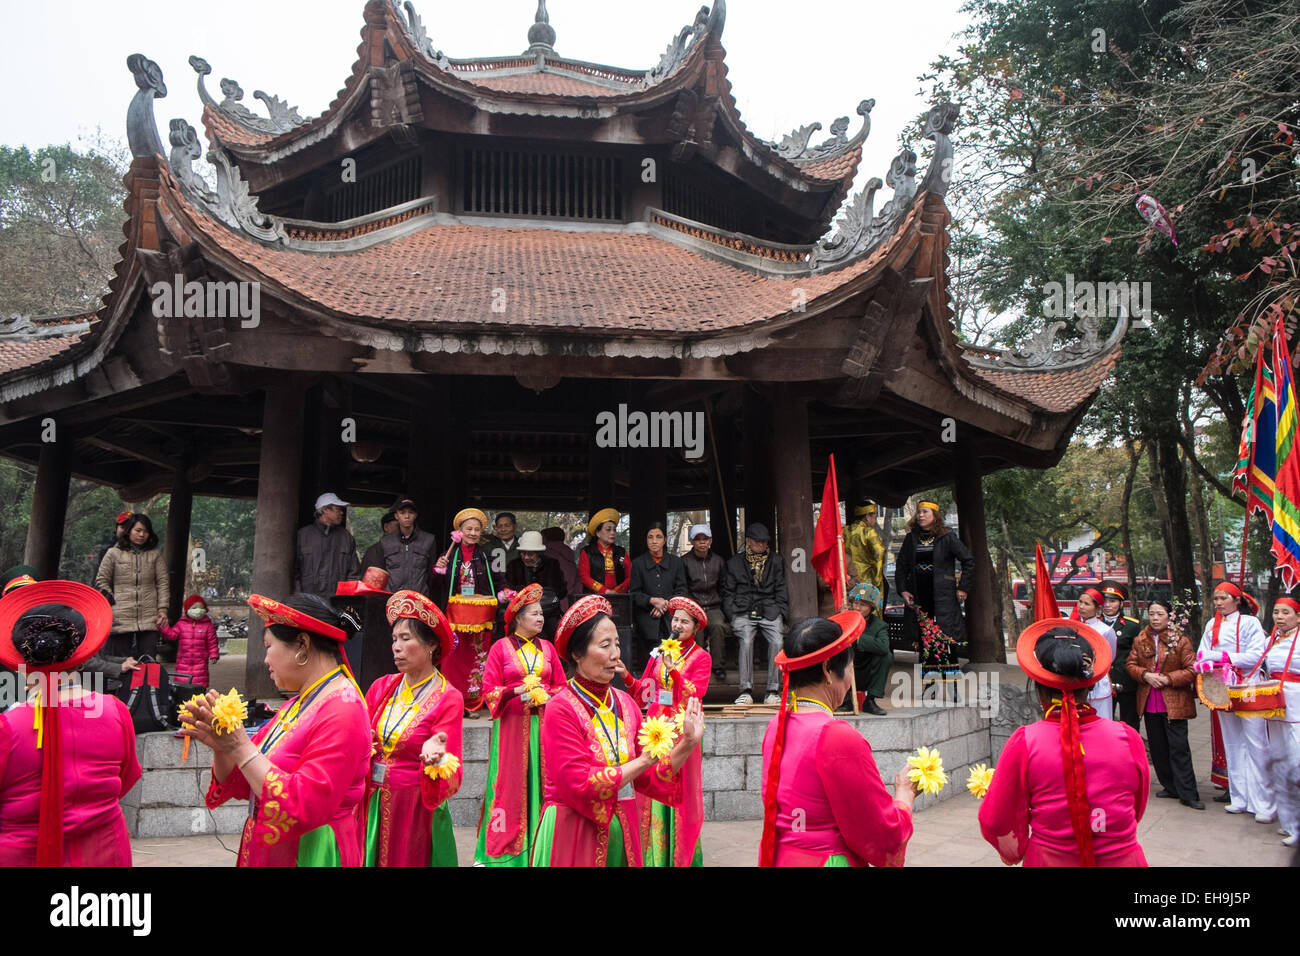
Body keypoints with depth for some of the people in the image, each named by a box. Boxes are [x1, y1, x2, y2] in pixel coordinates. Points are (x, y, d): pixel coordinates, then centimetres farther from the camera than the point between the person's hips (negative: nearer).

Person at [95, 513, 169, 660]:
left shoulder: (155, 554, 10)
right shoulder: (114, 554, 7)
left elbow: (162, 583, 8)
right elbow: (101, 580, 9)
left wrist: (163, 609, -1)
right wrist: (112, 601, -2)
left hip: (149, 619, 1)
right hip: (120, 619, -1)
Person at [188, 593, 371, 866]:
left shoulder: (342, 712, -21)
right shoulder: (296, 704, 6)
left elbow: (302, 809, -28)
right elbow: (242, 786, 8)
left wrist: (239, 746, -24)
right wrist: (220, 745, -11)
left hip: (310, 853, -8)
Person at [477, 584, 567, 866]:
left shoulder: (547, 648, 9)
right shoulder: (500, 648, -1)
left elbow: (561, 685, 12)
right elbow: (489, 690, -4)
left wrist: (547, 695, -7)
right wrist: (517, 691, -17)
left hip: (542, 724, 3)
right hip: (511, 725, -3)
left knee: (540, 780, 2)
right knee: (511, 782, -3)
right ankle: (501, 848, 7)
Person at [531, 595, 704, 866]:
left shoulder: (625, 703, 3)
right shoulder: (560, 709, -14)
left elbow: (647, 780, 5)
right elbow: (579, 785, -20)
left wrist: (686, 745, -7)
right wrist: (643, 761, -18)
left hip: (622, 832, 6)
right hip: (573, 834, -5)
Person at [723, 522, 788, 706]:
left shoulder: (776, 560, 19)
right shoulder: (734, 562, 15)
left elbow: (781, 589, 17)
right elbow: (728, 592, 13)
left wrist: (779, 612, 3)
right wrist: (733, 615, 0)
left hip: (769, 611, 1)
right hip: (743, 612, -1)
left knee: (777, 642, -25)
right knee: (746, 640, -29)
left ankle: (772, 692, -19)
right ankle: (746, 691, -25)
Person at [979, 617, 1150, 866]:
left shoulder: (1025, 742, -17)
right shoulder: (1128, 738, -11)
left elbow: (997, 824, -9)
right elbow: (1136, 811, 5)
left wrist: (1015, 852, 12)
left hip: (1049, 860, -1)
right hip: (1123, 858, 2)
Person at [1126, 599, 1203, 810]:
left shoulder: (1180, 640, -6)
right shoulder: (1140, 639, 7)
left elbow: (1192, 670, -8)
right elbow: (1130, 664, 8)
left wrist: (1167, 678, -17)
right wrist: (1145, 675, -11)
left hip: (1174, 702, -5)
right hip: (1149, 703, 5)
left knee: (1179, 747, -5)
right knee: (1158, 747, 11)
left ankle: (1187, 794, 0)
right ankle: (1171, 786, 24)